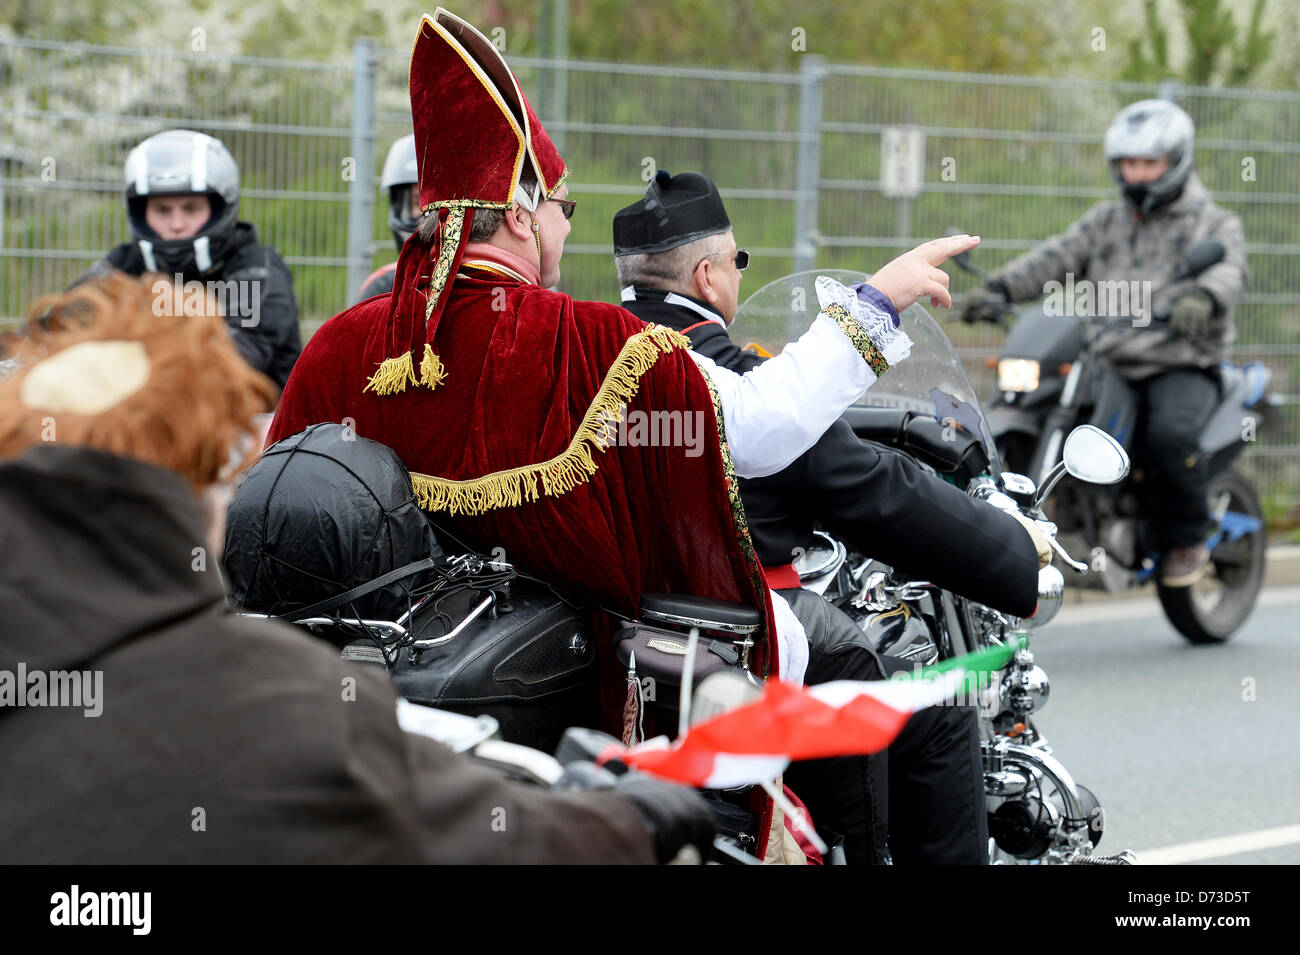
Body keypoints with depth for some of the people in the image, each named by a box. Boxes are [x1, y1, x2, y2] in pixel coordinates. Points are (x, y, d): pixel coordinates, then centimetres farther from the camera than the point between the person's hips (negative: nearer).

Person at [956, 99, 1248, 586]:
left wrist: (1202, 298, -41)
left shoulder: (1214, 224, 6)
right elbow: (1057, 257, 6)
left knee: (1169, 435, -34)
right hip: (1108, 363, 5)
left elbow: (1228, 270, -16)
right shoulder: (1106, 221, 20)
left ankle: (1187, 537, -10)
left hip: (1181, 367, -5)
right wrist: (999, 288, -13)